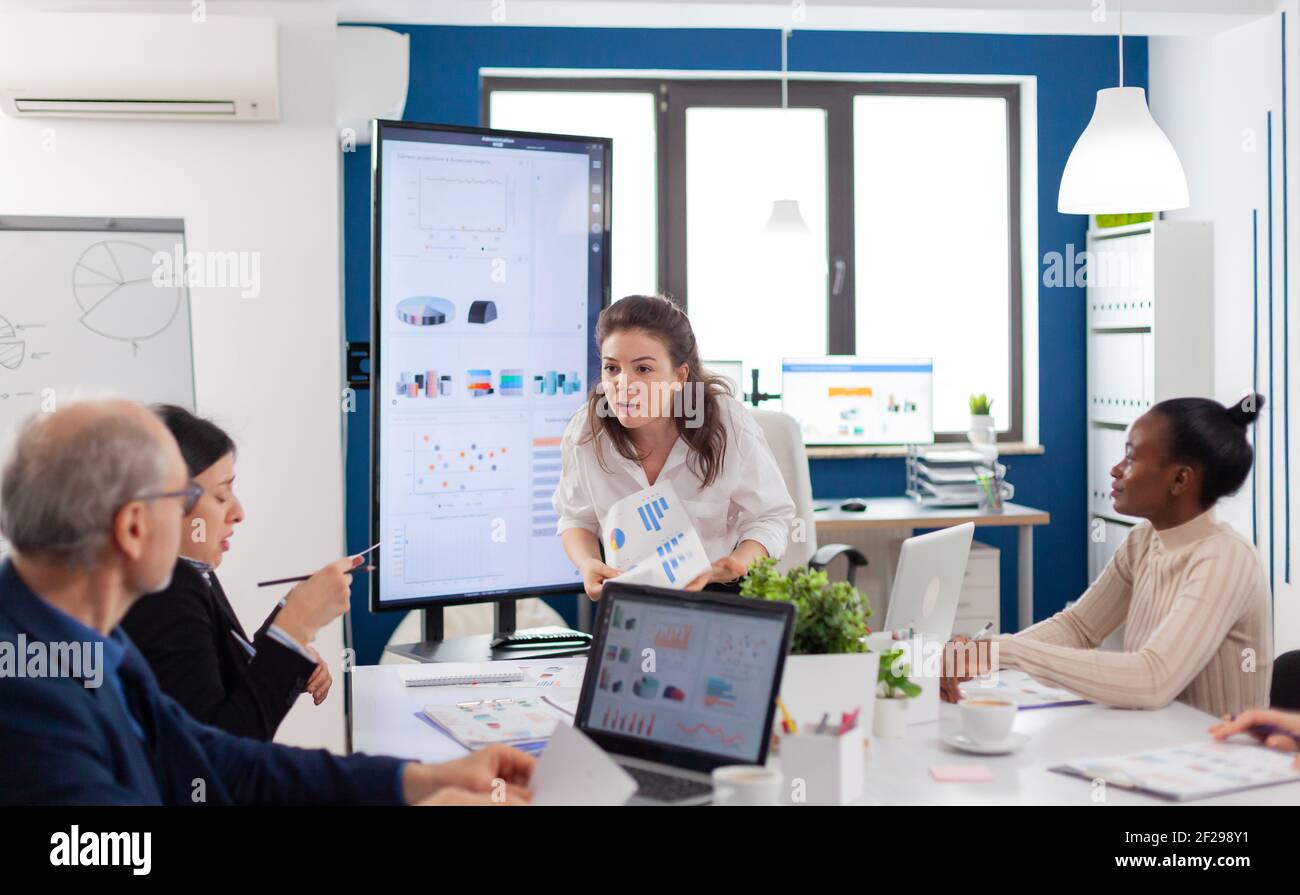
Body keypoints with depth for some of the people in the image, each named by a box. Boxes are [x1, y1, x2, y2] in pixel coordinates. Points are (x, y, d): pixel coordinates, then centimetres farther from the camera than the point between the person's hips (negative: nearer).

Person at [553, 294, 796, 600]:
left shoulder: (731, 427, -14)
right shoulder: (585, 432, -8)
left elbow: (770, 518, -4)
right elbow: (577, 518, 7)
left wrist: (734, 566, -24)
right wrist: (588, 564, -15)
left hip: (719, 590, -1)